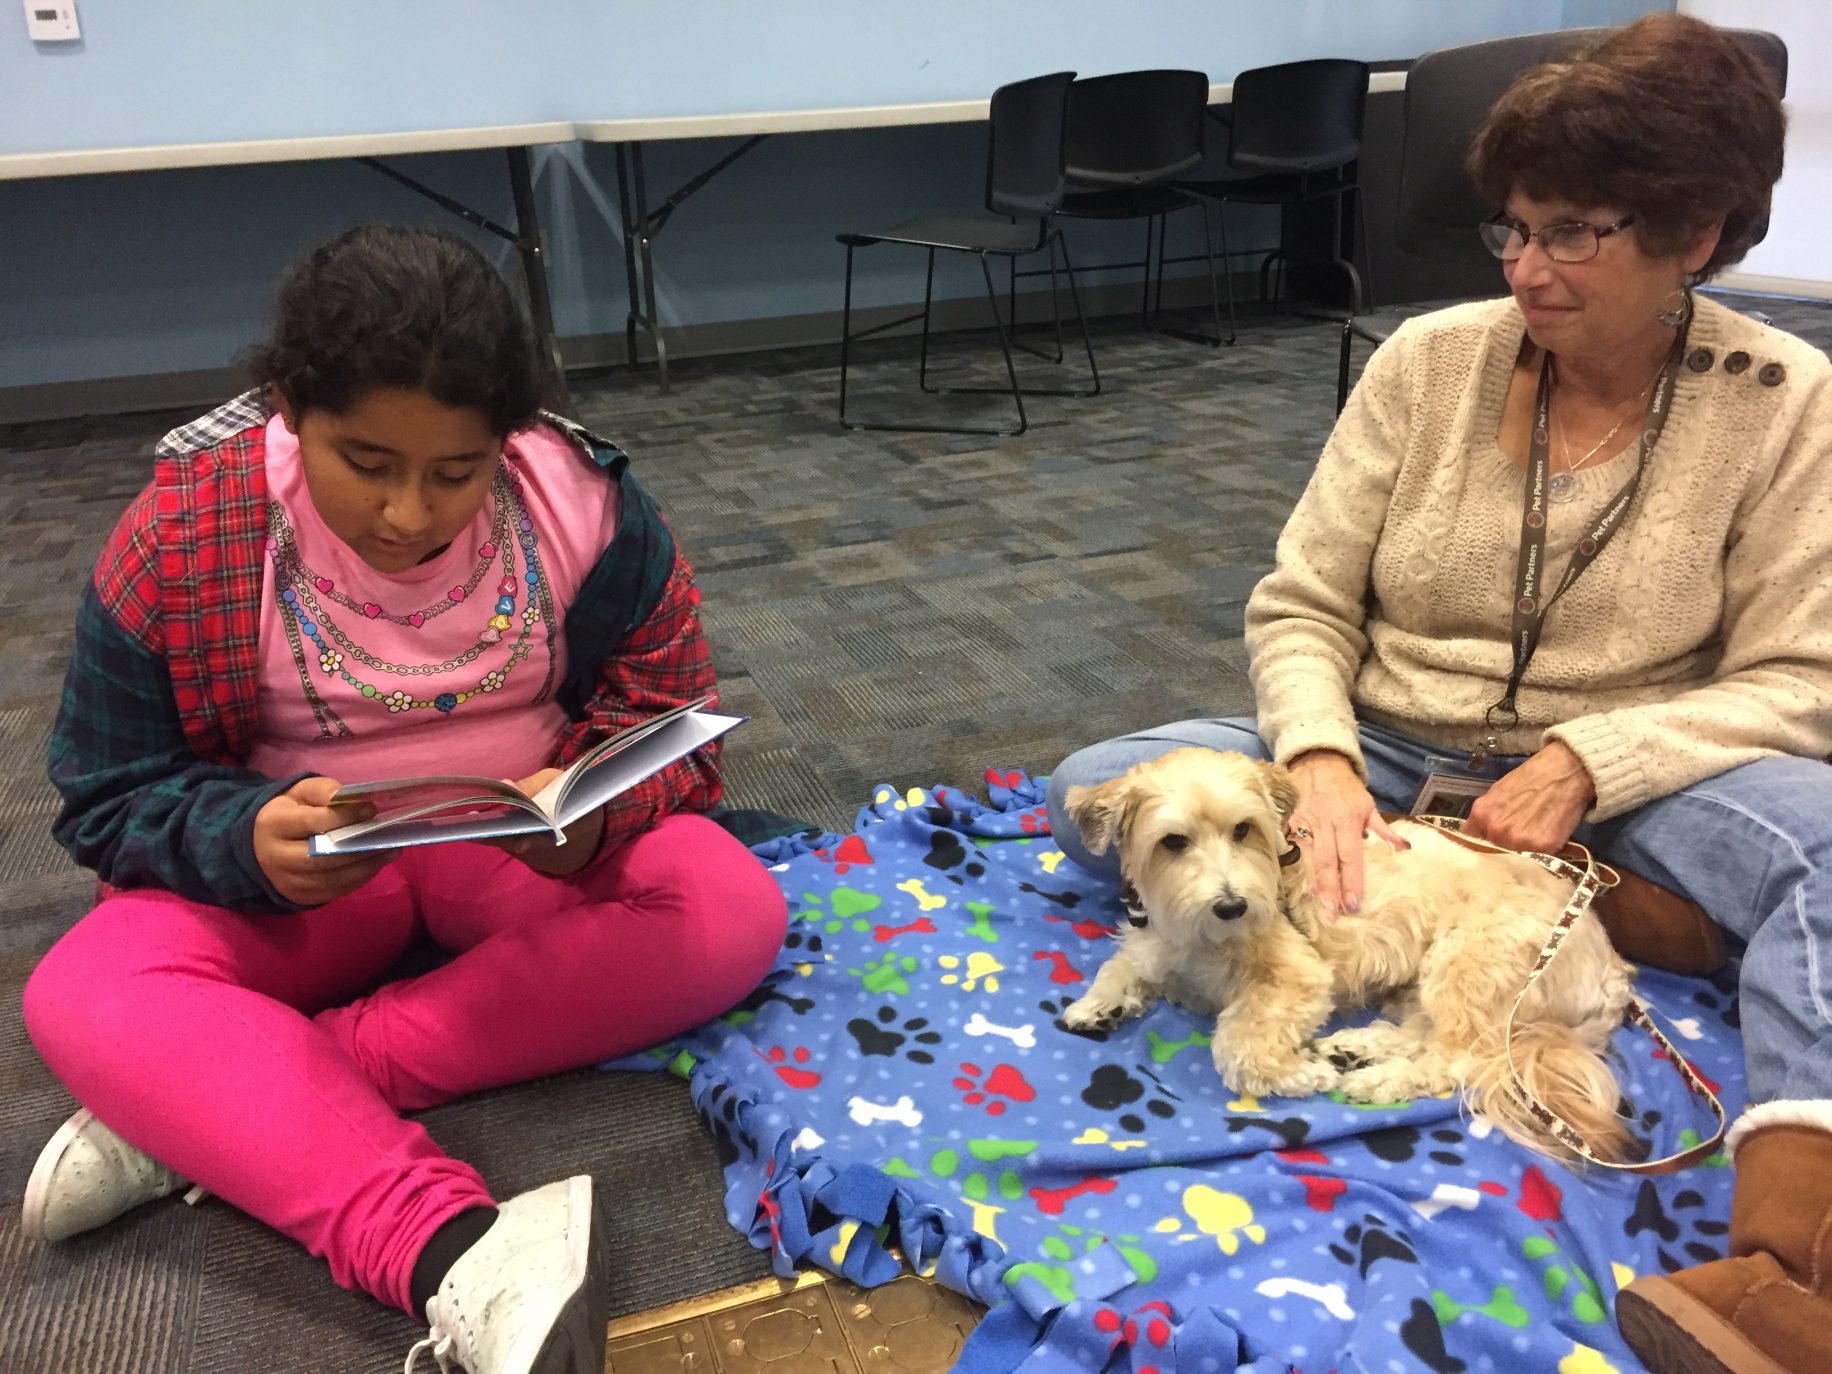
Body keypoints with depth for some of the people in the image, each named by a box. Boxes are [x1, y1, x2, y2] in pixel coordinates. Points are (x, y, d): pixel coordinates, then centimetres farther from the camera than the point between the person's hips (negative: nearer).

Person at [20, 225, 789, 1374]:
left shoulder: (586, 508, -15)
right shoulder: (183, 535, -14)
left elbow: (666, 718, -7)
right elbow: (114, 796, -7)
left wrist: (590, 814, -31)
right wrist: (252, 843, -30)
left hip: (526, 847, 1)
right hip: (289, 871, 0)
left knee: (734, 914, -28)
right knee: (82, 997, -27)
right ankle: (449, 1248, -43)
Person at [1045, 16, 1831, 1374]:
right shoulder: (1431, 360, -3)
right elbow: (1300, 606, -3)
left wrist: (1589, 761, -23)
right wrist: (1319, 758, -23)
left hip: (1622, 779, -2)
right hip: (1384, 756, 3)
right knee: (1092, 793, -19)